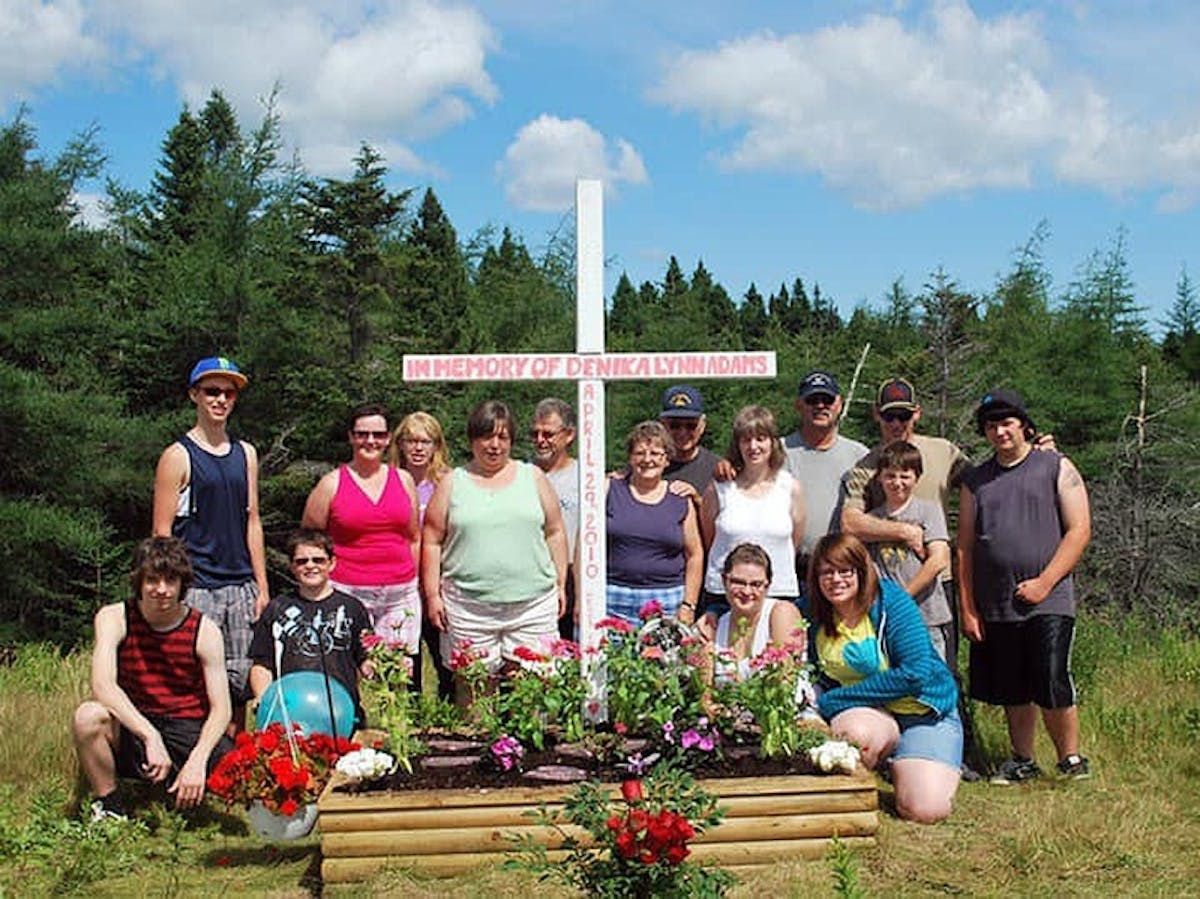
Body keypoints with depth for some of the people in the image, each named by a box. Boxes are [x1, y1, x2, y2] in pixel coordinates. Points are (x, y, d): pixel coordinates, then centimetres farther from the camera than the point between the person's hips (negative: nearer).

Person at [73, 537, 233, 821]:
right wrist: (150, 737, -34)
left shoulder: (205, 632, -5)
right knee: (88, 716, -33)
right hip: (132, 730, 0)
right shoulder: (114, 619, -7)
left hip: (189, 730, 1)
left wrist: (197, 760, -26)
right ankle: (109, 807, -9)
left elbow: (220, 709, -8)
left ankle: (185, 796, 13)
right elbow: (102, 685, -23)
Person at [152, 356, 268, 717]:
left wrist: (262, 589, 10)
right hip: (197, 589, -5)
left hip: (242, 586, 5)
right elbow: (162, 533, -4)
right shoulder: (178, 456, -2)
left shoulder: (246, 454, 13)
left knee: (241, 680, 6)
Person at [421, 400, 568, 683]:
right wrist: (432, 595, 1)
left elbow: (554, 533, 13)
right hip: (469, 609, -1)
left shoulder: (533, 477, 10)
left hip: (533, 605, 1)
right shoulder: (452, 484, 7)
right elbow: (432, 542, 7)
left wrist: (560, 585, 9)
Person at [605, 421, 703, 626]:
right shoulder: (610, 490, 5)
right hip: (614, 599, 0)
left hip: (666, 601, 1)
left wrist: (688, 605, 5)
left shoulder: (681, 501, 9)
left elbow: (695, 555, 12)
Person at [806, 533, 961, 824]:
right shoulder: (813, 613, -2)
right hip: (870, 713, 3)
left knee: (924, 810, -21)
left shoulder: (891, 601, -16)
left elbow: (915, 673, -23)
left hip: (923, 709, -2)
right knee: (850, 732, -36)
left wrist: (833, 700, -21)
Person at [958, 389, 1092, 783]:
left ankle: (1071, 760, 8)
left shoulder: (1056, 467, 4)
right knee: (1013, 692, 8)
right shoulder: (975, 481, 13)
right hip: (995, 608, 4)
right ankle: (1022, 762, 22)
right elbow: (965, 548, 12)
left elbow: (1079, 530, -2)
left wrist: (1044, 582, -10)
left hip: (1048, 603, -3)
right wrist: (968, 609, 5)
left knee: (1052, 685, -10)